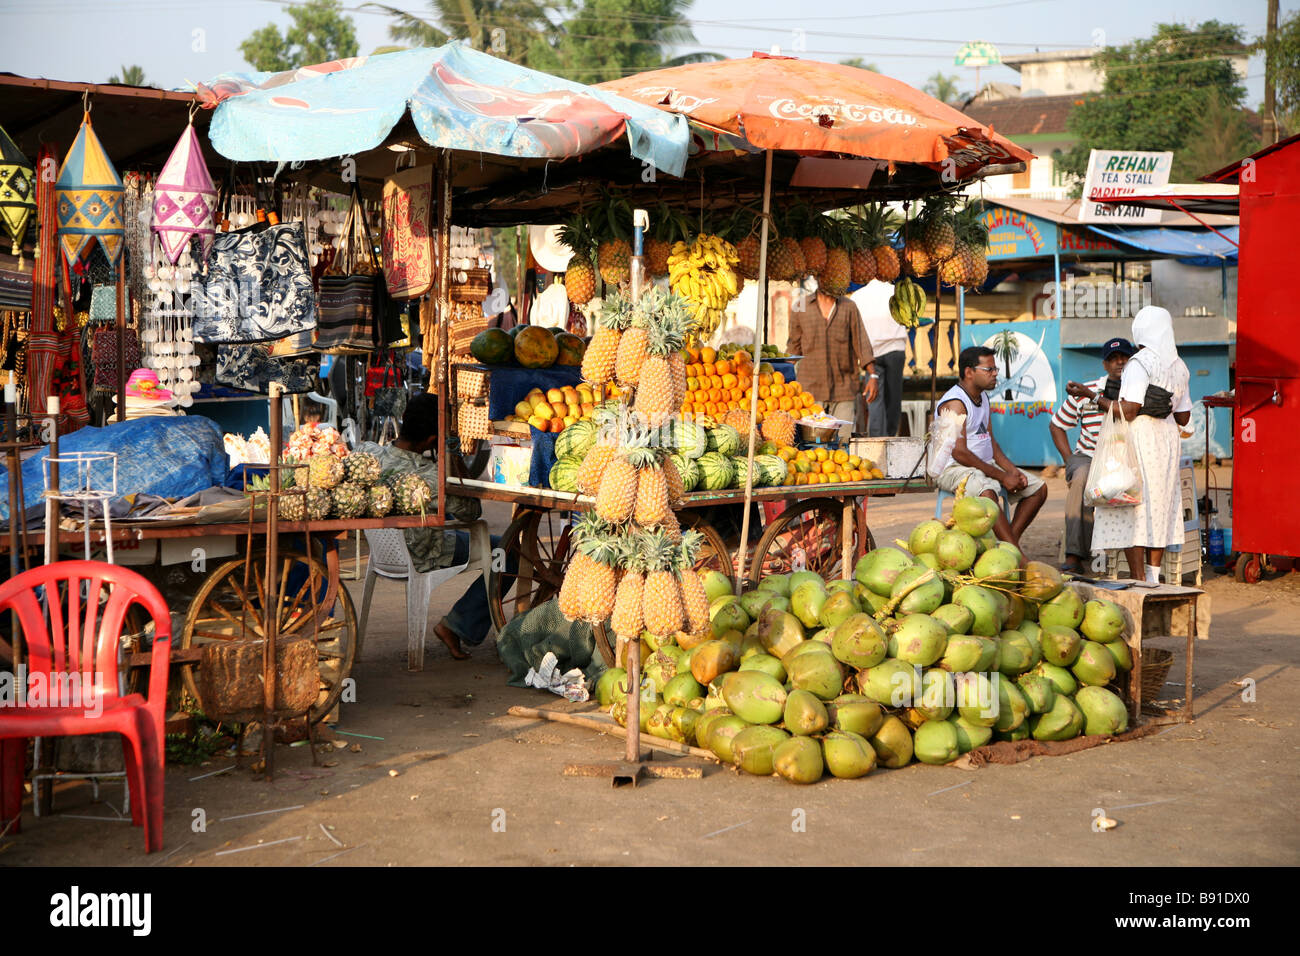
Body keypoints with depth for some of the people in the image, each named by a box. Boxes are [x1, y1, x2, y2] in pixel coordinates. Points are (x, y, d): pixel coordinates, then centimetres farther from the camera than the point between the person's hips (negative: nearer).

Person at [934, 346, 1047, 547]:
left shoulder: (983, 398, 14)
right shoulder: (954, 403, -16)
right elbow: (959, 453, -22)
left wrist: (1011, 470, 0)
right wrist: (1001, 477, -20)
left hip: (986, 465, 10)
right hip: (955, 469, -10)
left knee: (1038, 487, 4)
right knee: (986, 491, -39)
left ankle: (1009, 540, -6)